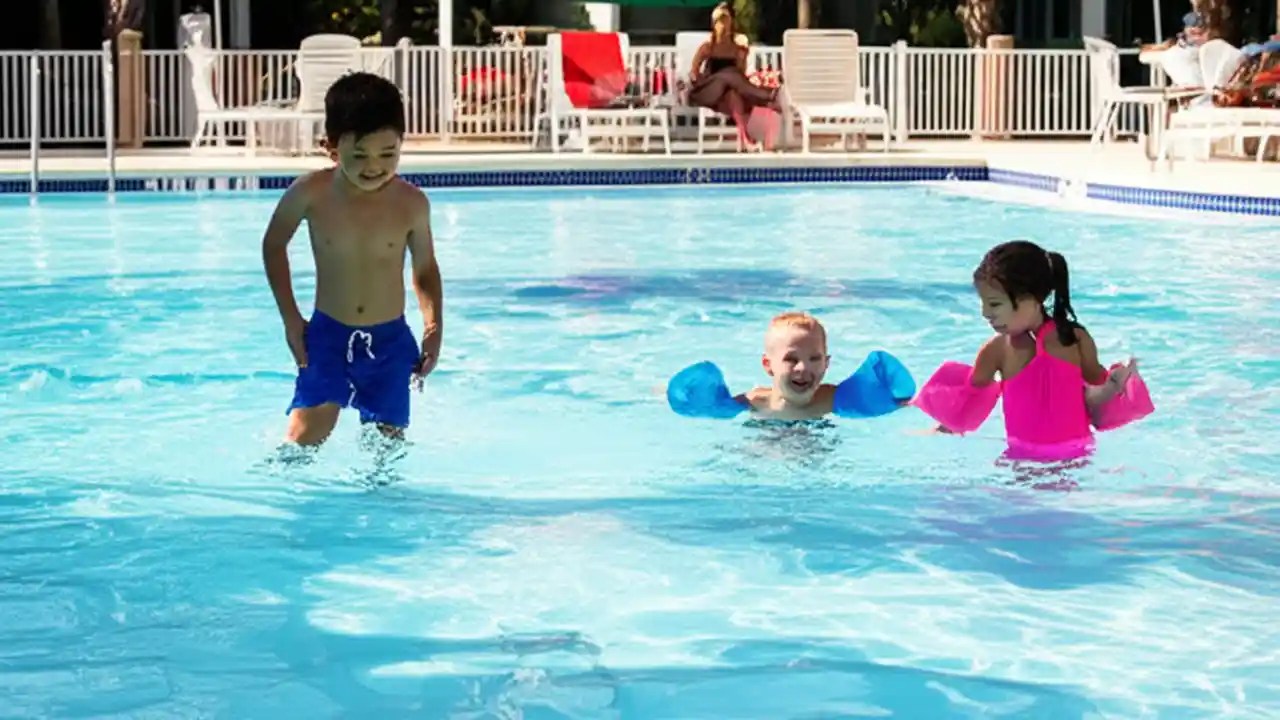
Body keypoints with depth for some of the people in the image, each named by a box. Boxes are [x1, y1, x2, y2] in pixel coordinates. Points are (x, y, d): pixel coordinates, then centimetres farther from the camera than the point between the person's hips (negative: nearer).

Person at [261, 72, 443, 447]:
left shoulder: (411, 203, -9)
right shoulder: (311, 194, -11)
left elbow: (425, 268, 8)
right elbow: (274, 245, 7)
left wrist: (434, 325, -5)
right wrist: (290, 319, 3)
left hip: (390, 342, 1)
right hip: (328, 336, -1)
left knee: (389, 441, 7)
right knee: (304, 437, -13)